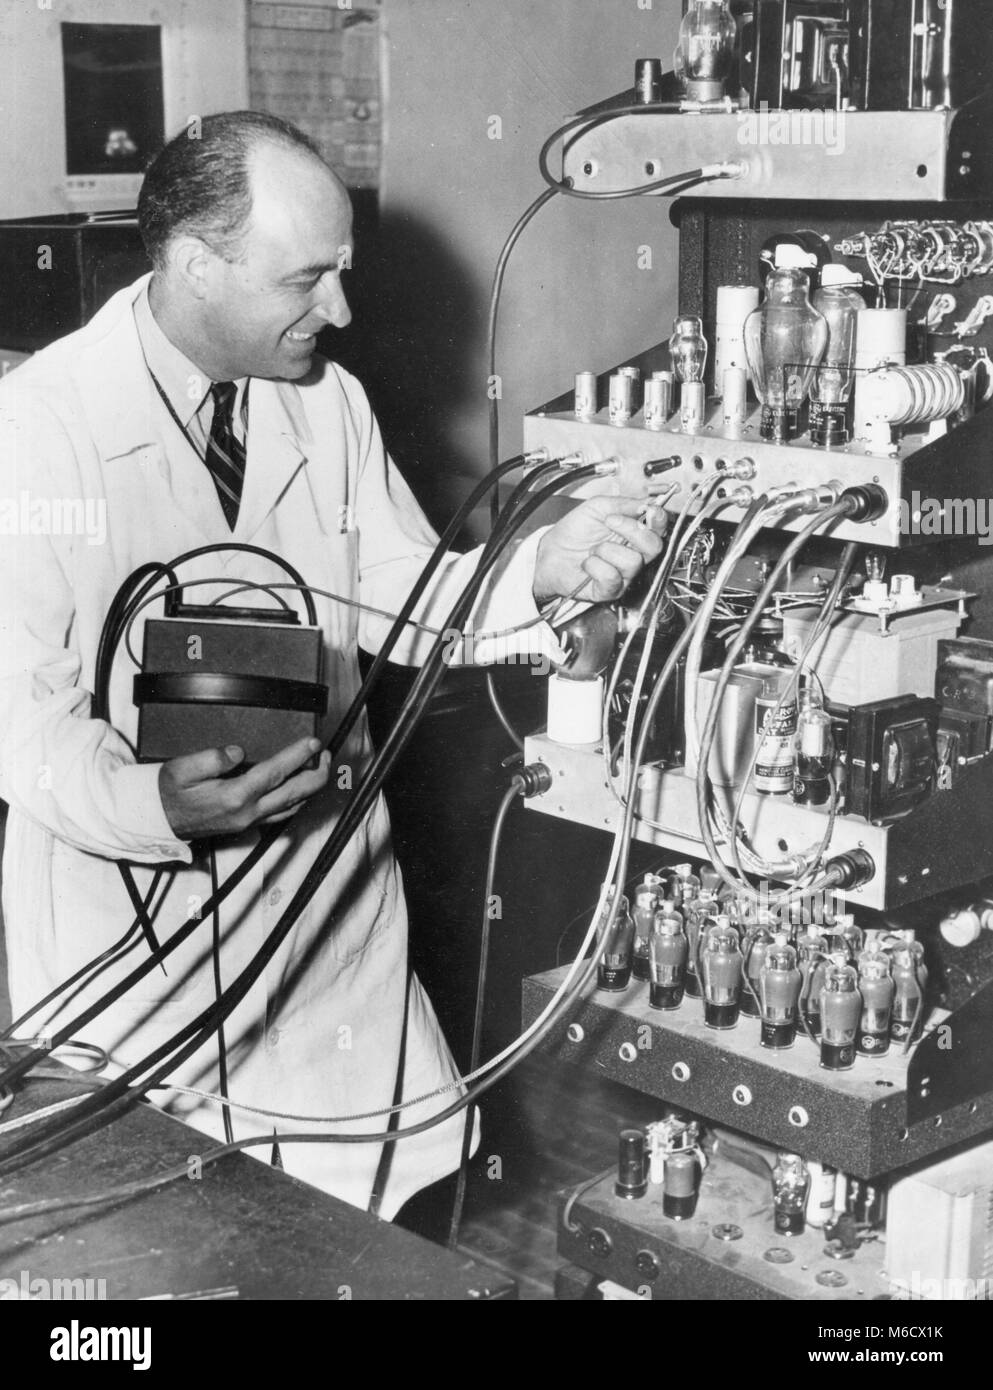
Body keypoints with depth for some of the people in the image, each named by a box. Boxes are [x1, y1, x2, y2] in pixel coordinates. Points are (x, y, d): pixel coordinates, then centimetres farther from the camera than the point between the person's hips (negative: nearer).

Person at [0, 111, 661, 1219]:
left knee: (377, 1188, 11)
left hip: (324, 875, 5)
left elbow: (408, 605, 6)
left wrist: (538, 569, -13)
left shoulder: (327, 401, 3)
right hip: (128, 894, -4)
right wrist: (156, 804, -34)